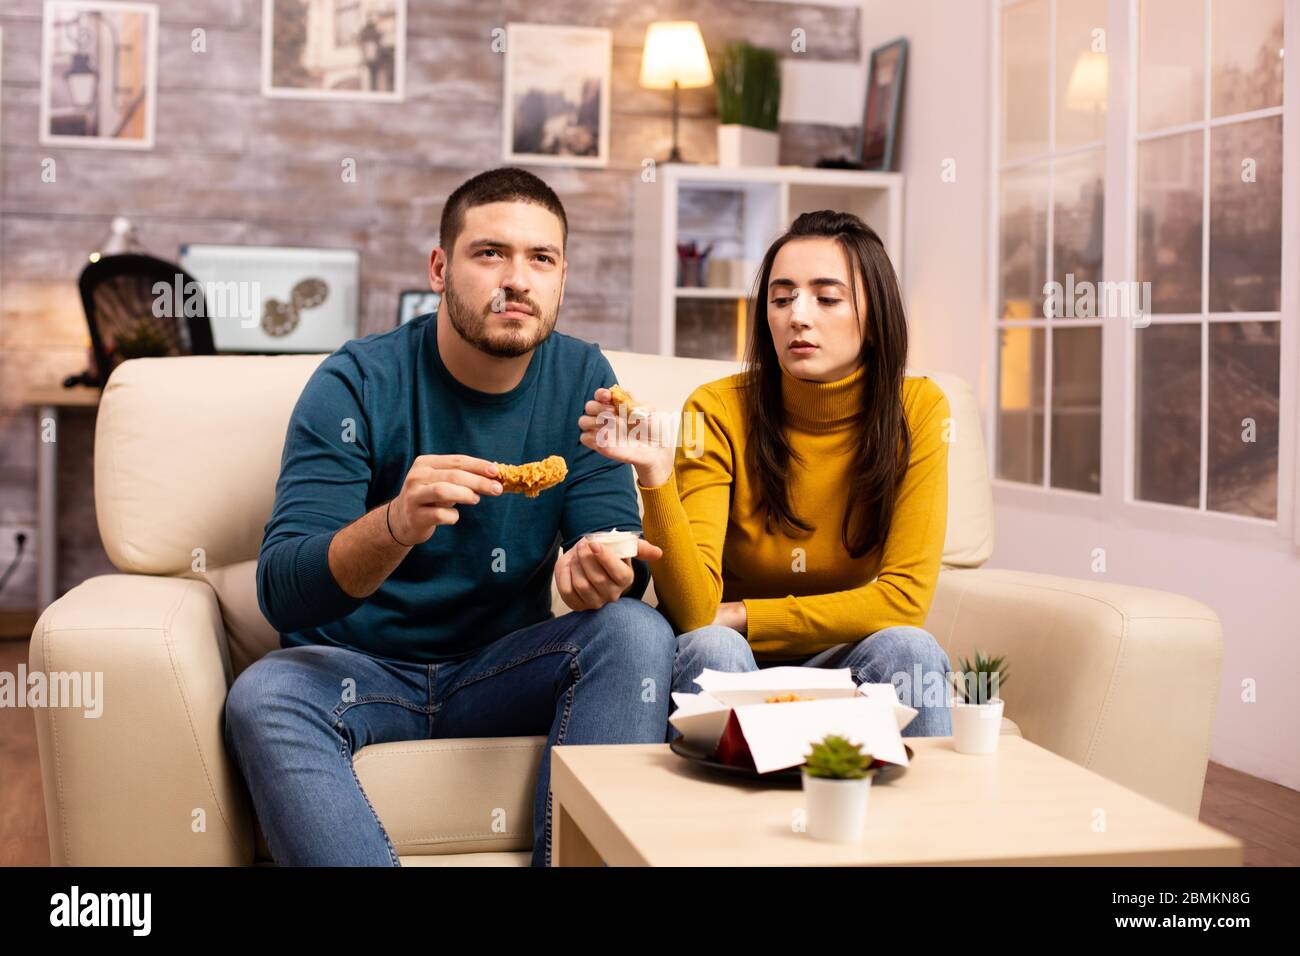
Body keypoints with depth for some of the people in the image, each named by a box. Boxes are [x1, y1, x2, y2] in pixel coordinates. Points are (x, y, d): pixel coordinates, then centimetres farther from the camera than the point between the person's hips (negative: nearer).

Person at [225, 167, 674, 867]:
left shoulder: (580, 380, -1)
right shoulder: (357, 383, -12)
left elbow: (614, 540, -3)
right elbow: (281, 592, -20)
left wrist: (599, 571, -29)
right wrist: (397, 524, -41)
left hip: (499, 673, 3)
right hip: (355, 669, -2)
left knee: (637, 631, -24)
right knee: (262, 697, -33)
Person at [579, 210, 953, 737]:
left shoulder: (916, 408, -9)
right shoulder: (719, 410, -13)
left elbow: (904, 599, -13)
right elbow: (692, 609, -21)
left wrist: (737, 617, -14)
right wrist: (655, 474, -35)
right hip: (731, 671, -1)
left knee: (907, 648, -29)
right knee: (709, 648, -33)